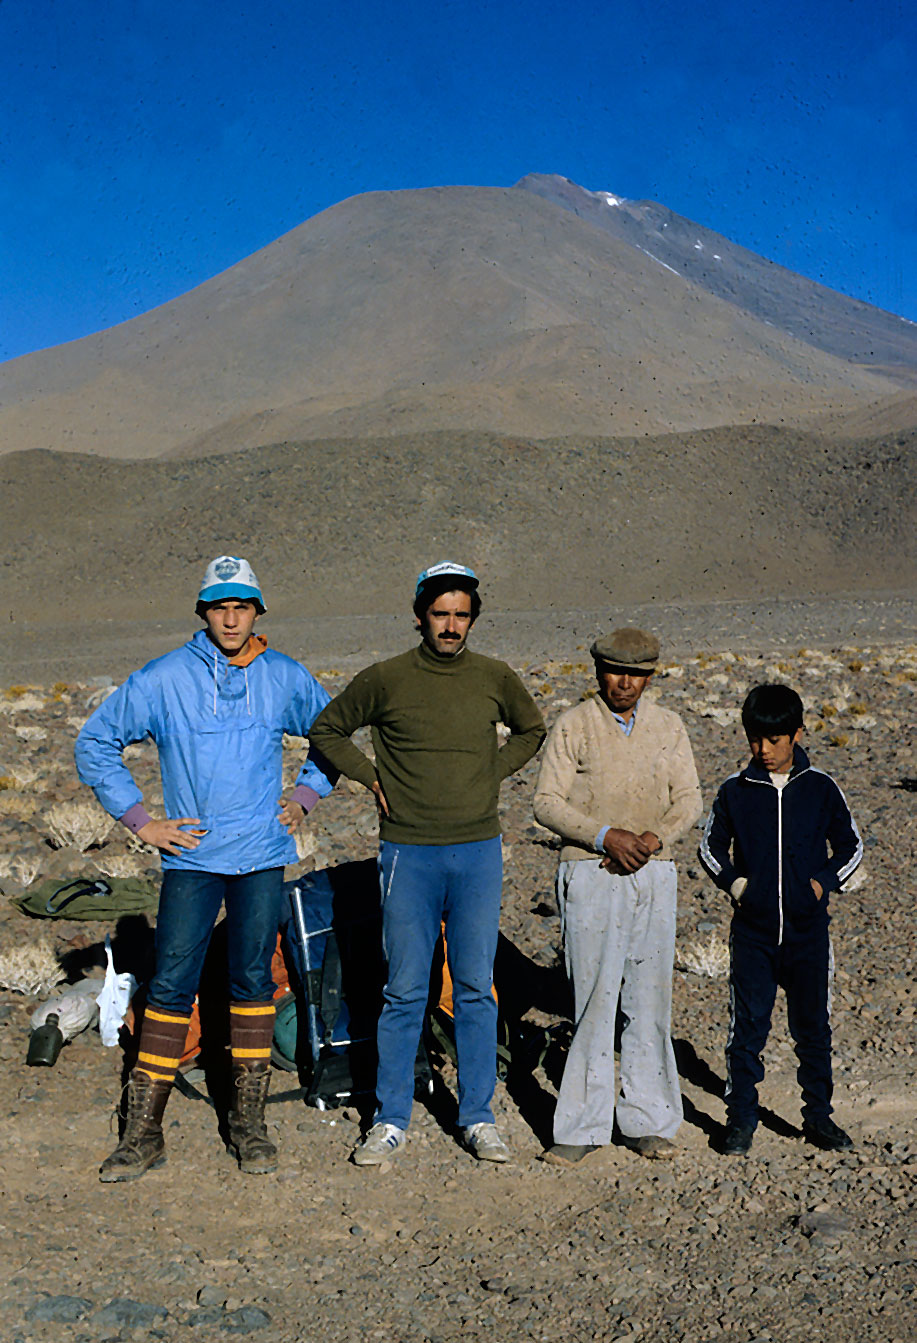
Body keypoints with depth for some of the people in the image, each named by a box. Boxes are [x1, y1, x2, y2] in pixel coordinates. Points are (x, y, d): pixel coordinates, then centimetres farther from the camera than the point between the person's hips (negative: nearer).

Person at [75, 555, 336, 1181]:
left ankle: (250, 1119, 17)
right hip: (191, 857, -1)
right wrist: (141, 821, -1)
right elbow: (96, 743, 3)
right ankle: (144, 1130, 6)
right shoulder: (164, 679, -3)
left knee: (252, 981, 6)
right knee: (171, 985, -3)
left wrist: (304, 798, 8)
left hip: (262, 855, 2)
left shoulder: (287, 679, 4)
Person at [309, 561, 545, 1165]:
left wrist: (494, 772, 8)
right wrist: (371, 778, 1)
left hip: (478, 850, 2)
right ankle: (391, 1120, 14)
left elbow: (531, 730, 21)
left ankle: (478, 1117, 17)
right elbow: (327, 730, 10)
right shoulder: (385, 680, -3)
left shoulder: (496, 679, 2)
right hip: (409, 852, -1)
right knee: (404, 991, 3)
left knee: (476, 988, 6)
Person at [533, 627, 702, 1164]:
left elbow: (689, 799, 7)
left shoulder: (669, 727, 11)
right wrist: (606, 836, -17)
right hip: (591, 874, -3)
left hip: (654, 875, 3)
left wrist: (655, 837, -12)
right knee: (594, 998, -5)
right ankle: (583, 1126, 3)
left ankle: (647, 1120, 15)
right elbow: (548, 802, -4)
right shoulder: (573, 726, 1)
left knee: (650, 999, 5)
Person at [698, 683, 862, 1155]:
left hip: (808, 932, 1)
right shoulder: (735, 791, 0)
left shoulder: (821, 789, -1)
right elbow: (710, 846, 12)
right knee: (747, 1027, 2)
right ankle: (741, 1119, 15)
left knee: (813, 1027, 10)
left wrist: (824, 881, -4)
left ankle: (819, 1117, 25)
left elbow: (850, 846, 10)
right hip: (752, 933, 0)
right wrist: (733, 881, -3)